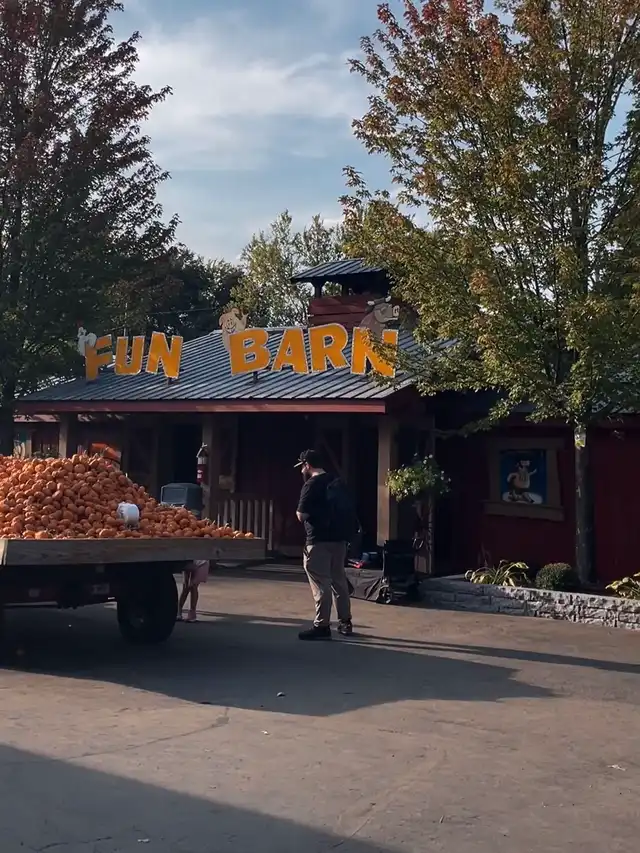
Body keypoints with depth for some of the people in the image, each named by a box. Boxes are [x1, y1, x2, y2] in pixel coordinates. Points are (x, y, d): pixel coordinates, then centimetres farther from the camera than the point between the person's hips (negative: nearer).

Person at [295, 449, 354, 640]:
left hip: (319, 540, -8)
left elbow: (301, 516, -11)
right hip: (339, 537, 8)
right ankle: (345, 622, 22)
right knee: (339, 580, 15)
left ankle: (322, 626, -5)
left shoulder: (311, 484, -11)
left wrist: (301, 512, 8)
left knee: (321, 584, -5)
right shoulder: (336, 482, 12)